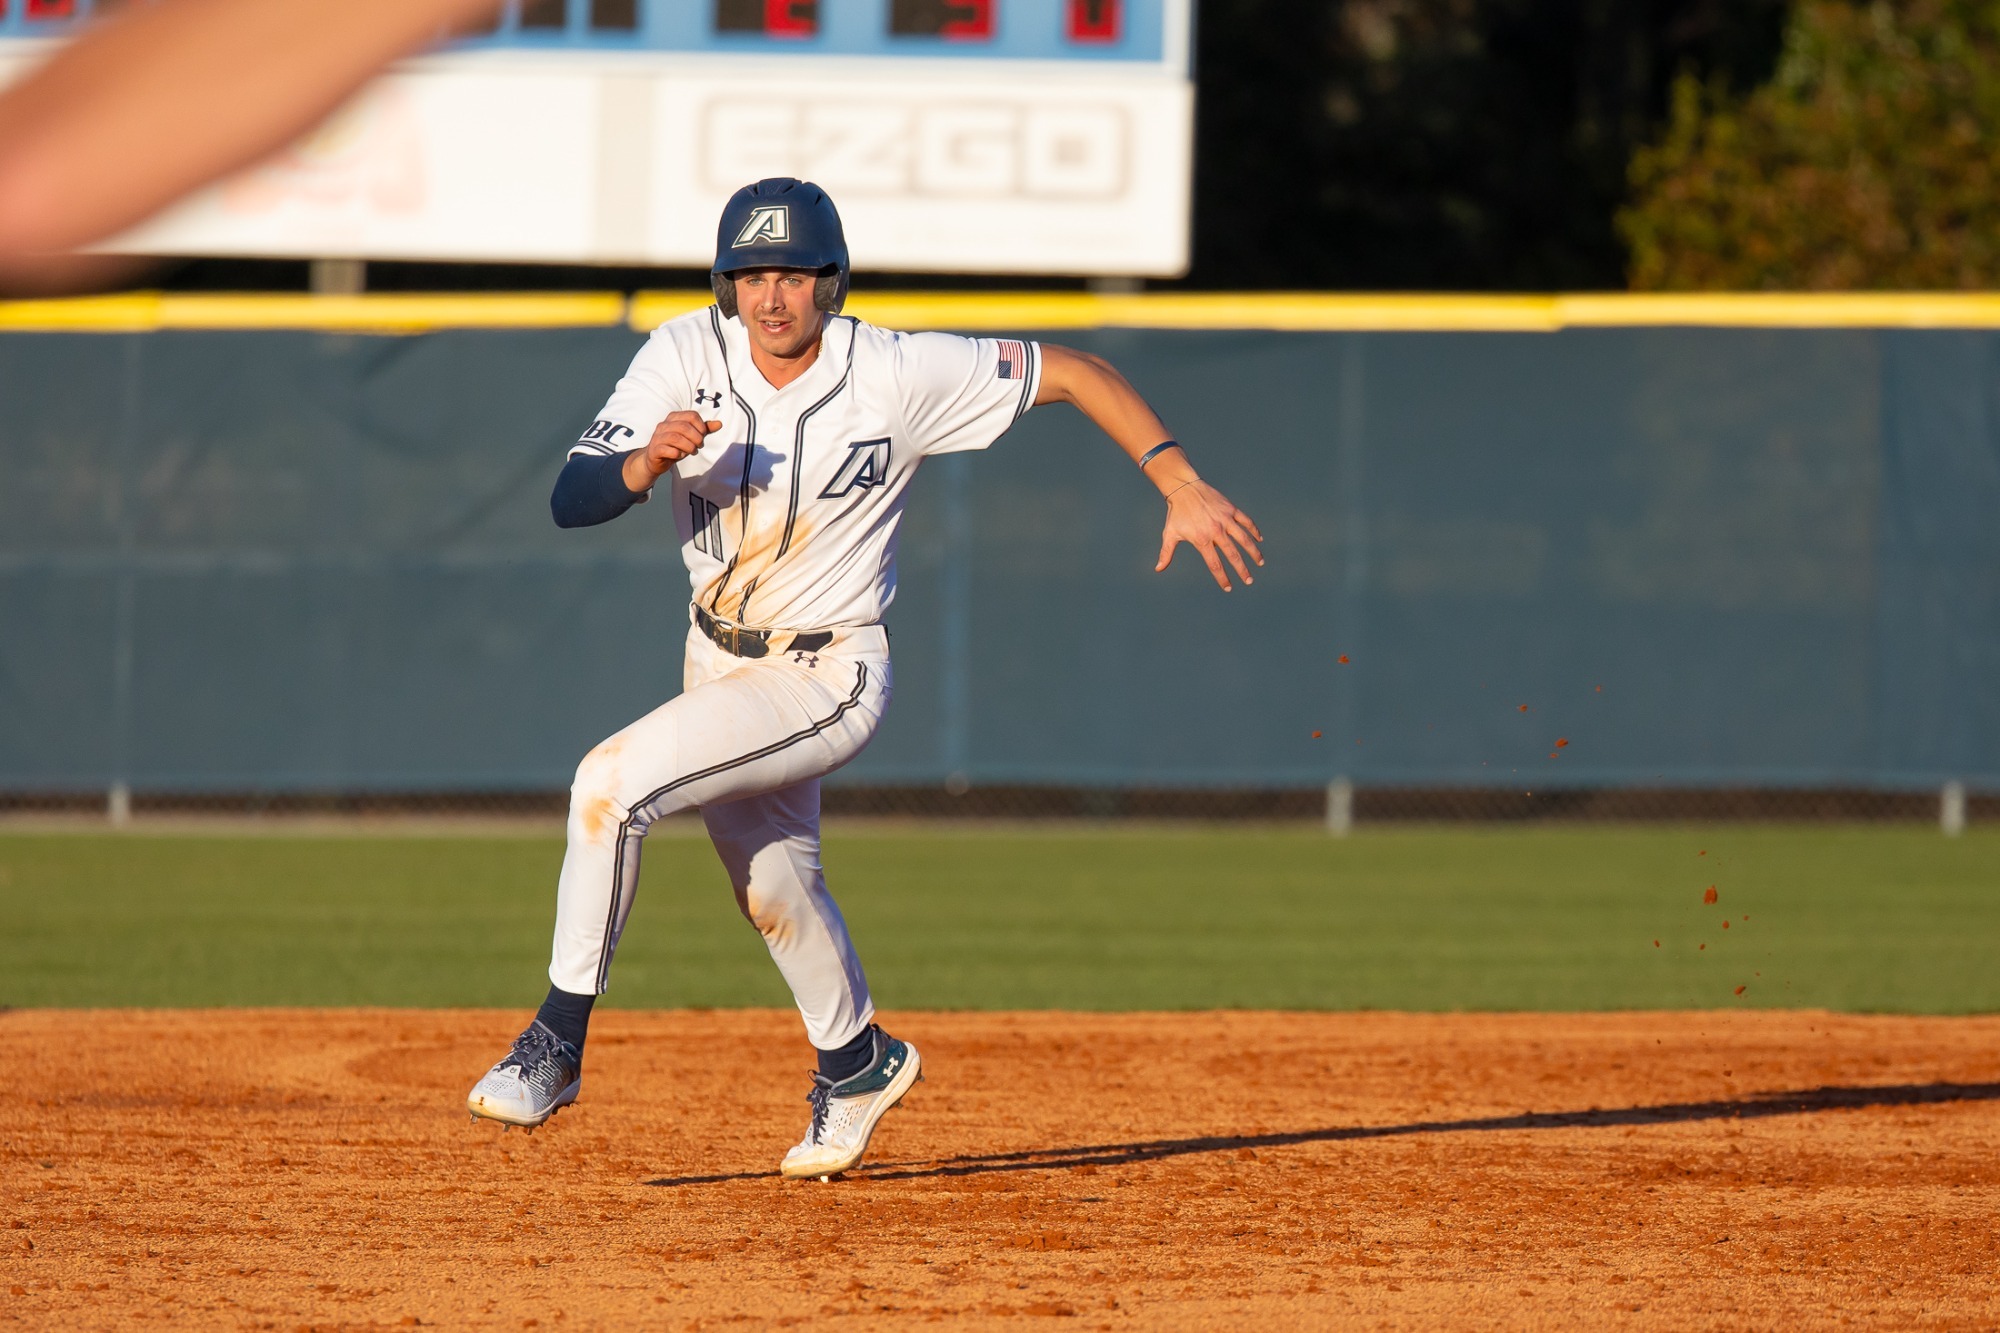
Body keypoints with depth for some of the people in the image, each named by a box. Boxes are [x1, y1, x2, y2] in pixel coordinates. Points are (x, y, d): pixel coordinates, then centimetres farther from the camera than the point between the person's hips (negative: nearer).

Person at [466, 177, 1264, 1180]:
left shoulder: (903, 375, -19)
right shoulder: (684, 357, -11)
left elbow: (1072, 373, -10)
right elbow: (569, 501, -15)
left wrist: (1183, 488, -16)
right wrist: (646, 462, -37)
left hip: (826, 677, -6)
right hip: (720, 660, 6)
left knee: (614, 780, -24)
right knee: (773, 888, 21)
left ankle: (557, 1041, -14)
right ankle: (856, 1061, 50)